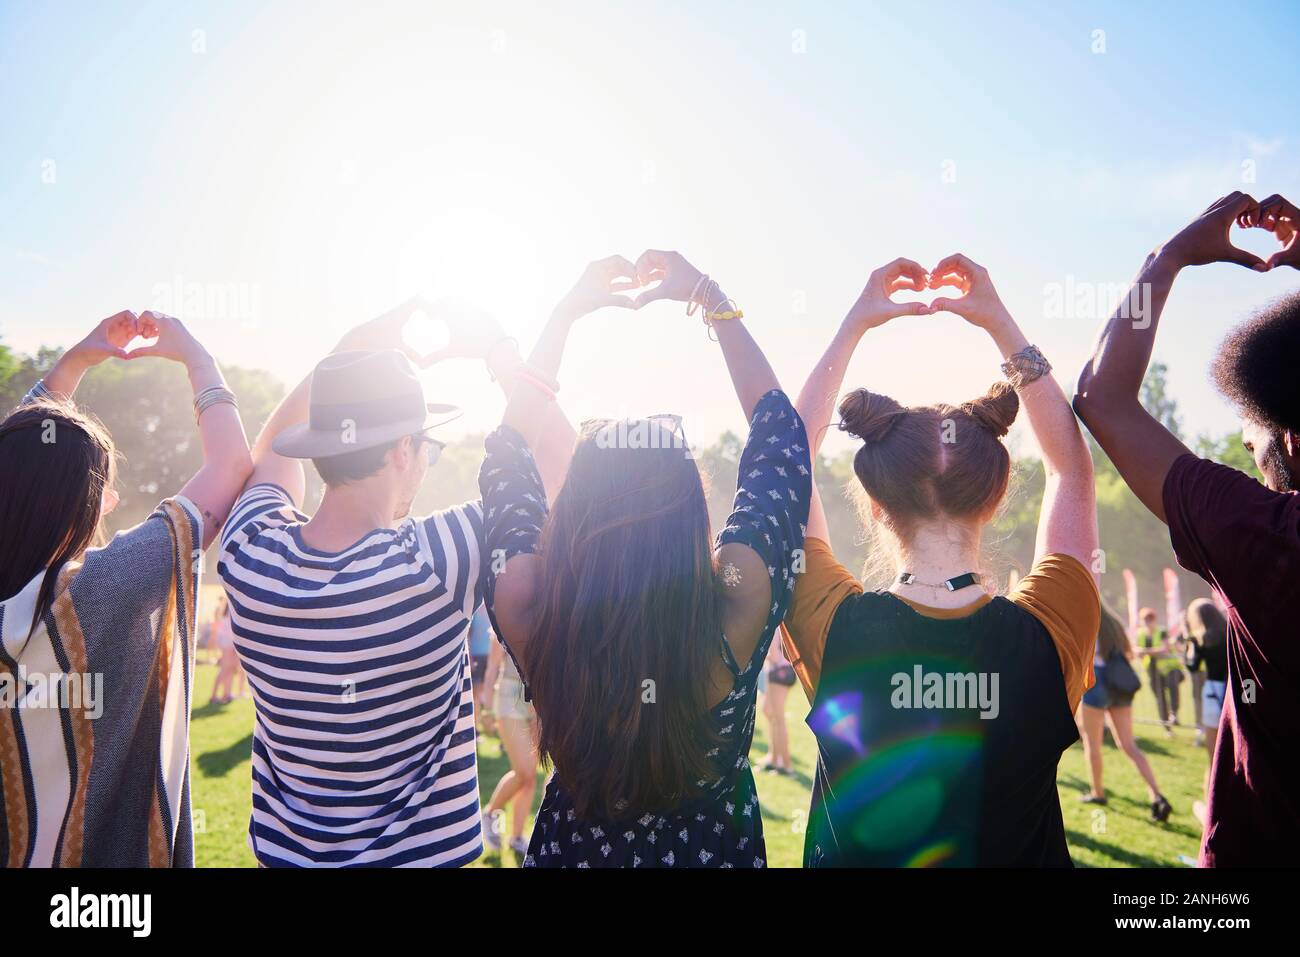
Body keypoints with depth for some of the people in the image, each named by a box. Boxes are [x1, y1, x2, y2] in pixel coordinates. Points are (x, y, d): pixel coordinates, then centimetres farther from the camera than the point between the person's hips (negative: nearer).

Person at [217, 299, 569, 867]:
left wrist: (350, 352, 4)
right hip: (421, 851, -4)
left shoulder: (248, 554, -15)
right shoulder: (434, 563, -28)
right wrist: (498, 351, -7)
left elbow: (269, 452, 8)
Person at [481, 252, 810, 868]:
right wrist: (712, 300, -11)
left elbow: (507, 455, -10)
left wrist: (565, 313, -8)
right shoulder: (733, 614, -31)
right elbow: (781, 432, -17)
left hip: (571, 845, 1)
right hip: (714, 846, -1)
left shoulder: (530, 616, -28)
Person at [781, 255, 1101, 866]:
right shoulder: (1047, 635, -21)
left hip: (853, 856, 0)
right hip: (1018, 855, 1)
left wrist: (854, 324, -4)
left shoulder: (835, 631, -24)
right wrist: (999, 321, -3)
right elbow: (1071, 465, -4)